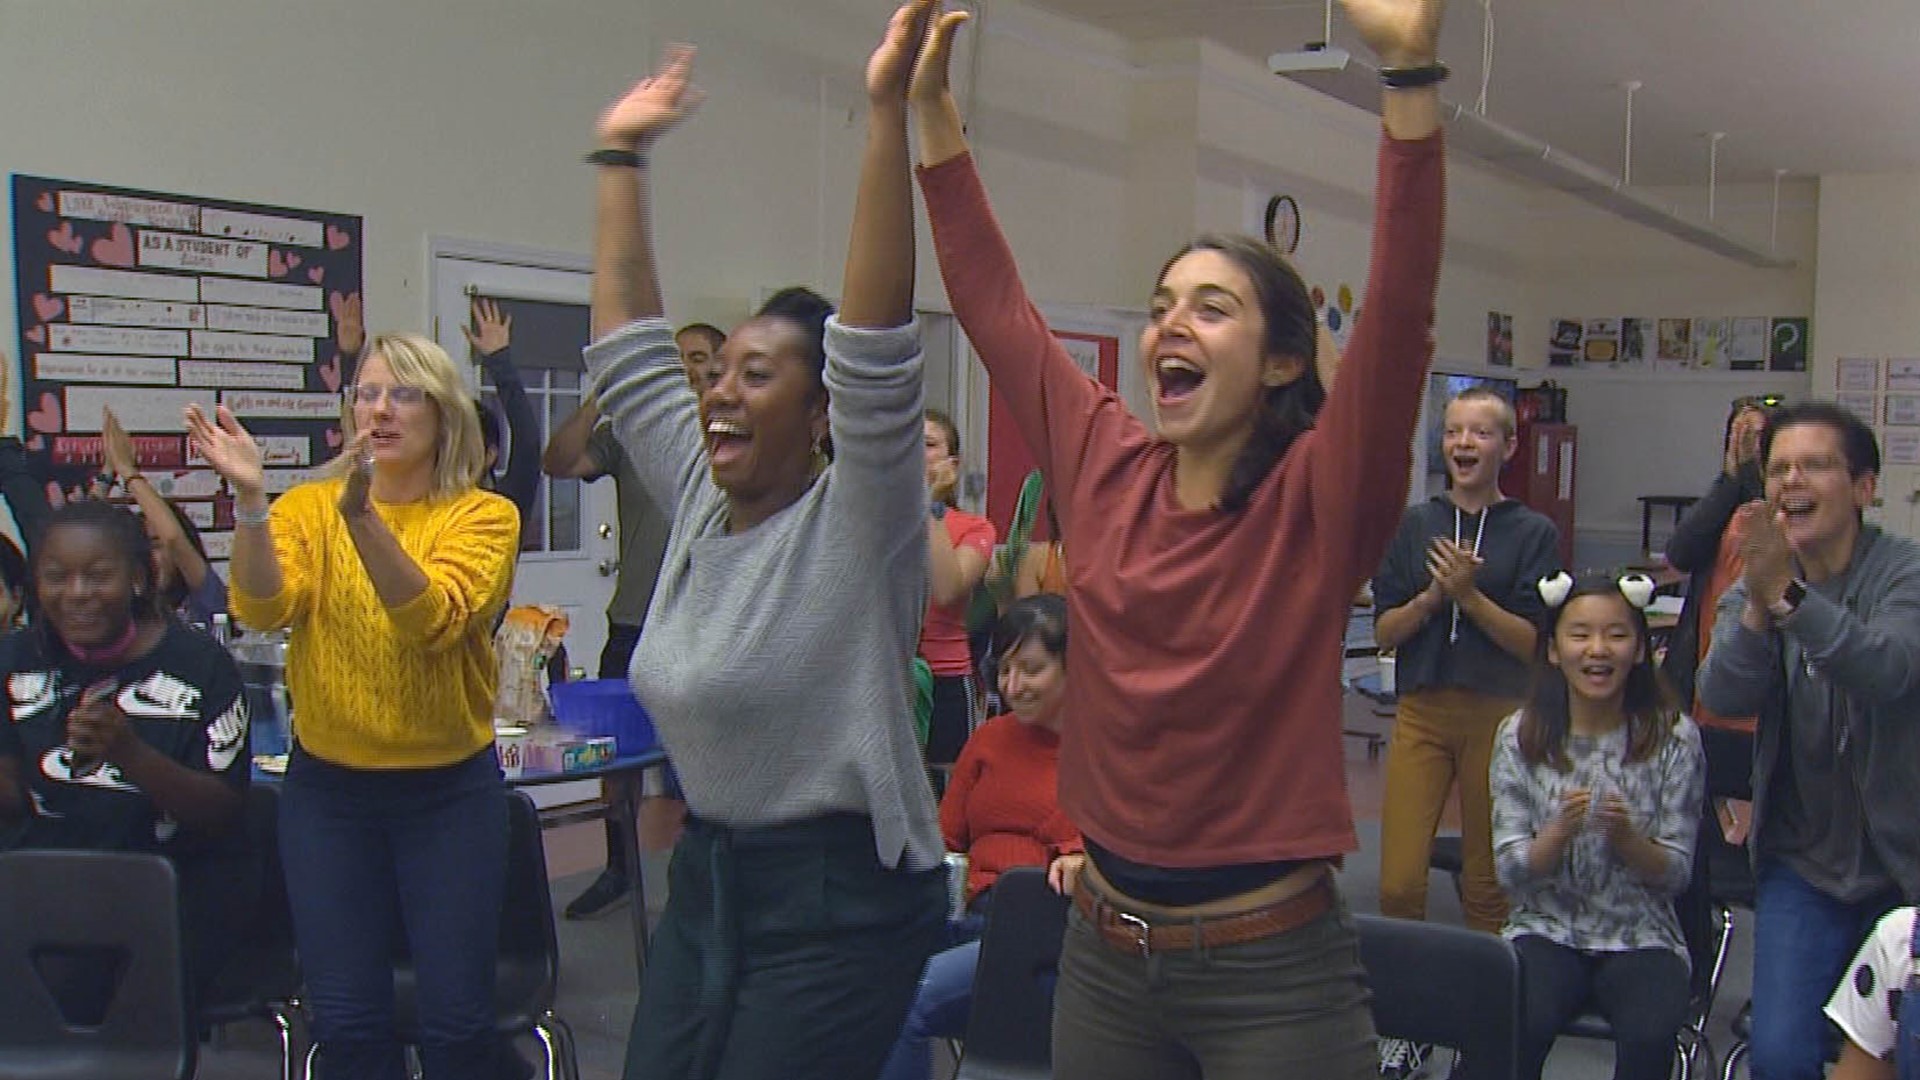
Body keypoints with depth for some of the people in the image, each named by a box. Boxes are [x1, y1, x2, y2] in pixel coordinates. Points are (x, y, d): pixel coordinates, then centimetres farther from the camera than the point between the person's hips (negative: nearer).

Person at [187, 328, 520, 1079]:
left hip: (450, 786, -2)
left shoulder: (484, 516, -5)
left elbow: (432, 621, -23)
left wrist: (362, 516, -35)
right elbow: (262, 608, -15)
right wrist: (249, 499, -30)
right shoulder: (309, 506, 2)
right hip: (328, 787, 2)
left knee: (458, 1019, 3)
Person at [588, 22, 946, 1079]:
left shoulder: (856, 523, -13)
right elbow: (626, 349, 12)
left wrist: (887, 110, -30)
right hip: (703, 879, 7)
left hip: (838, 898, -7)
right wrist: (620, 160, 14)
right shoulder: (700, 503, 6)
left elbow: (875, 345, -25)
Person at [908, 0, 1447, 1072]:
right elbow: (994, 303, 5)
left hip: (1271, 964, -4)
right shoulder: (1105, 465, 1)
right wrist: (932, 104, 4)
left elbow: (1400, 313, -26)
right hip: (1104, 947, 5)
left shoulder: (1316, 500, -12)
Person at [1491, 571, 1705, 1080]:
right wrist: (1560, 832, -22)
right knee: (1516, 1027, -29)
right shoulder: (1521, 736, -1)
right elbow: (1511, 872, -2)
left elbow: (1676, 875, -1)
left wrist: (1626, 837, -22)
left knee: (1650, 1035, -30)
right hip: (1547, 930, 0)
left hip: (1640, 937, 0)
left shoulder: (1673, 738, -2)